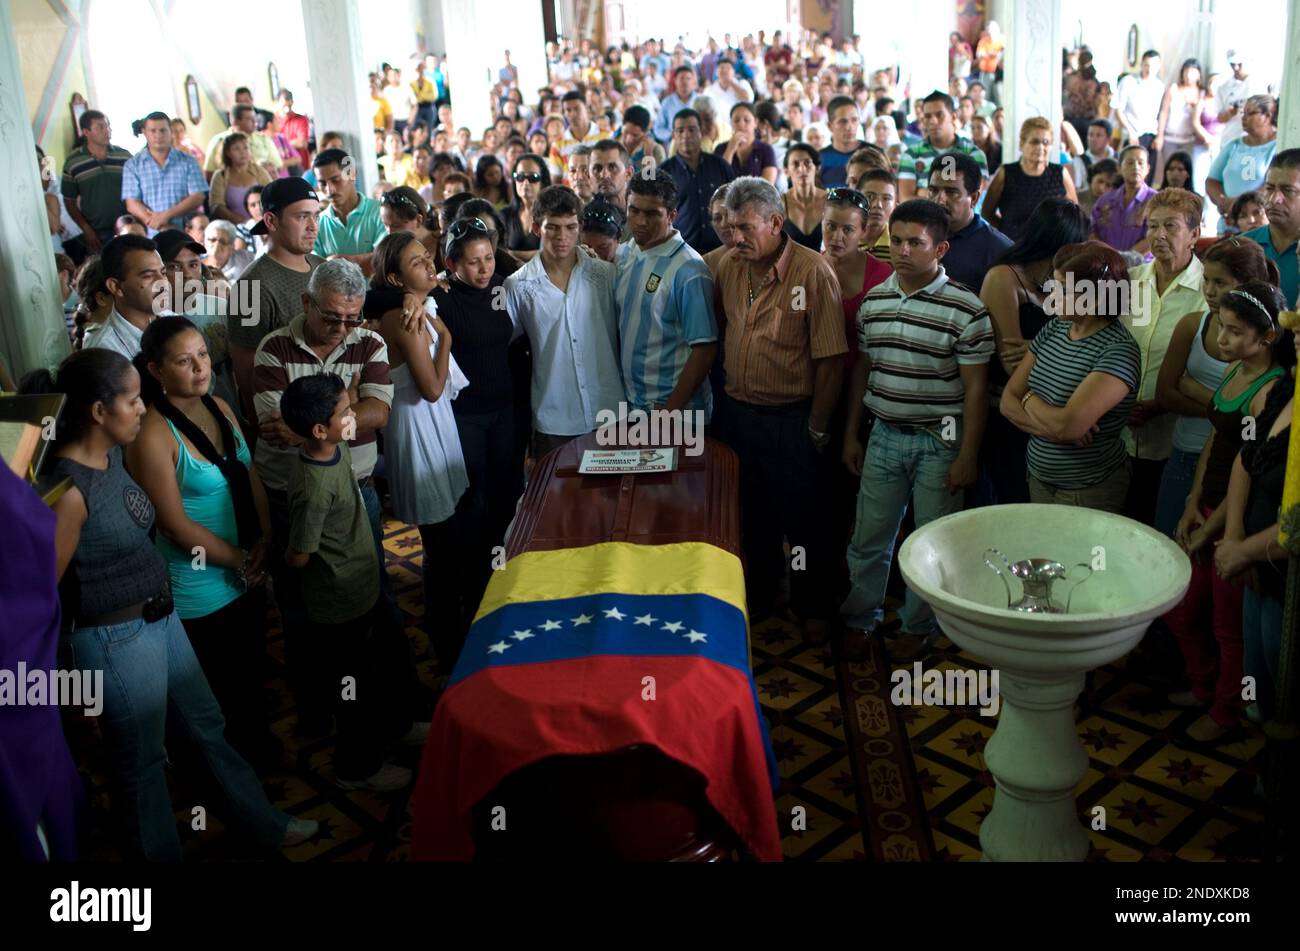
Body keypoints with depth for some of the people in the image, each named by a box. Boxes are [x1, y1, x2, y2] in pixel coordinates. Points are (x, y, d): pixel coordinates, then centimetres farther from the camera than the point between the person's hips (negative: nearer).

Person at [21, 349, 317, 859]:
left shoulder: (113, 454, -1)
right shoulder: (69, 490, -26)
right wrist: (67, 679, -11)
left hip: (161, 617, 9)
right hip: (118, 640, -9)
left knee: (209, 724, 23)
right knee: (144, 761, 13)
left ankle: (267, 825, 42)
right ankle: (162, 853, 37)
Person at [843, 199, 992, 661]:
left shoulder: (966, 310, -13)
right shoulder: (873, 301, 4)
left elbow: (975, 388, -10)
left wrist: (967, 455, -11)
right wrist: (851, 435, 11)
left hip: (939, 442, -4)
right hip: (884, 435, 4)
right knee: (869, 535, 13)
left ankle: (919, 627, 27)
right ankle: (860, 617, 31)